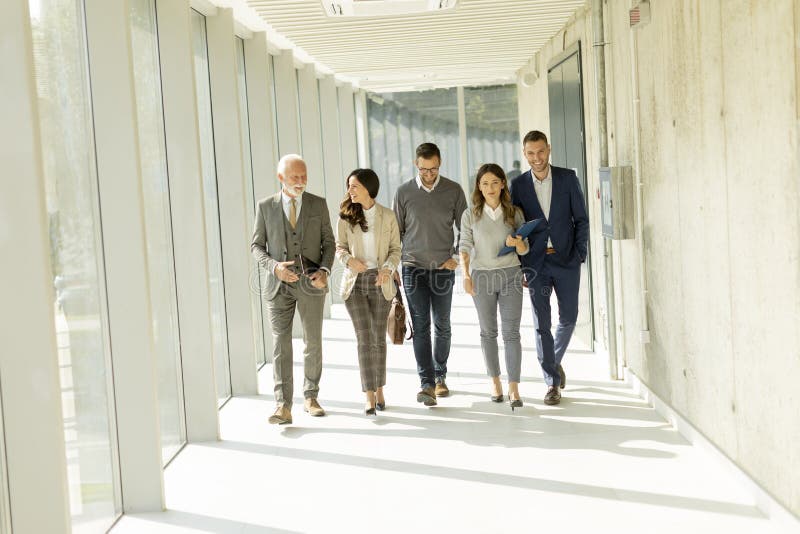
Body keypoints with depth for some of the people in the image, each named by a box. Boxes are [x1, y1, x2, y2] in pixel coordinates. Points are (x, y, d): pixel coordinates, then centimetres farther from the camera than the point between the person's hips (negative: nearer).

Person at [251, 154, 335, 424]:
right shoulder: (266, 206, 1)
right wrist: (274, 266, -14)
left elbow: (328, 242, 7)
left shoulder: (318, 204, 3)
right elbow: (257, 245, 5)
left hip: (311, 283, 1)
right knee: (281, 344, -7)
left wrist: (324, 270, -10)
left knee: (313, 343, 8)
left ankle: (310, 398, 23)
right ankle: (283, 406, -9)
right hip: (279, 284, -1)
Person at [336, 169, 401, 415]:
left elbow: (395, 249, 3)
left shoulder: (388, 216, 0)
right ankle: (369, 396, -7)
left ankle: (379, 390, 22)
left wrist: (388, 268, -16)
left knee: (379, 337, 8)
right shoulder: (346, 216, 0)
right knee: (364, 338, -7)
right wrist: (349, 259, -16)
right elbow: (339, 247, 6)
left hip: (380, 282, 1)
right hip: (355, 282, 0)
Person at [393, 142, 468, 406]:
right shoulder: (404, 192, 1)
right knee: (420, 327, -6)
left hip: (444, 268, 1)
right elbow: (397, 232, 8)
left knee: (442, 326, 8)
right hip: (413, 268, -1)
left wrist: (457, 257, -2)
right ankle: (427, 383, -7)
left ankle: (440, 376, 24)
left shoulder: (453, 191, 1)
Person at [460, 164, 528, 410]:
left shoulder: (514, 213, 1)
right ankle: (495, 381, 26)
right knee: (488, 332, 11)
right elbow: (464, 247, -1)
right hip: (482, 277, 0)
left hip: (510, 275, 0)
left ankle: (513, 389, -5)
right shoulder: (470, 215, -1)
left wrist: (517, 242, -18)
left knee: (511, 332, -5)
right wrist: (466, 275, -15)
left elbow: (524, 249, 5)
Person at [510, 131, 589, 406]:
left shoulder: (567, 178, 1)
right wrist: (519, 266, -1)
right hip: (536, 262, 0)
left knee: (568, 318, 7)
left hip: (566, 259, 0)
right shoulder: (518, 184, 1)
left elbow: (581, 219, 3)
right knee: (541, 323, 0)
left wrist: (579, 255, -4)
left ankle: (555, 361, 34)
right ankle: (552, 382, 8)